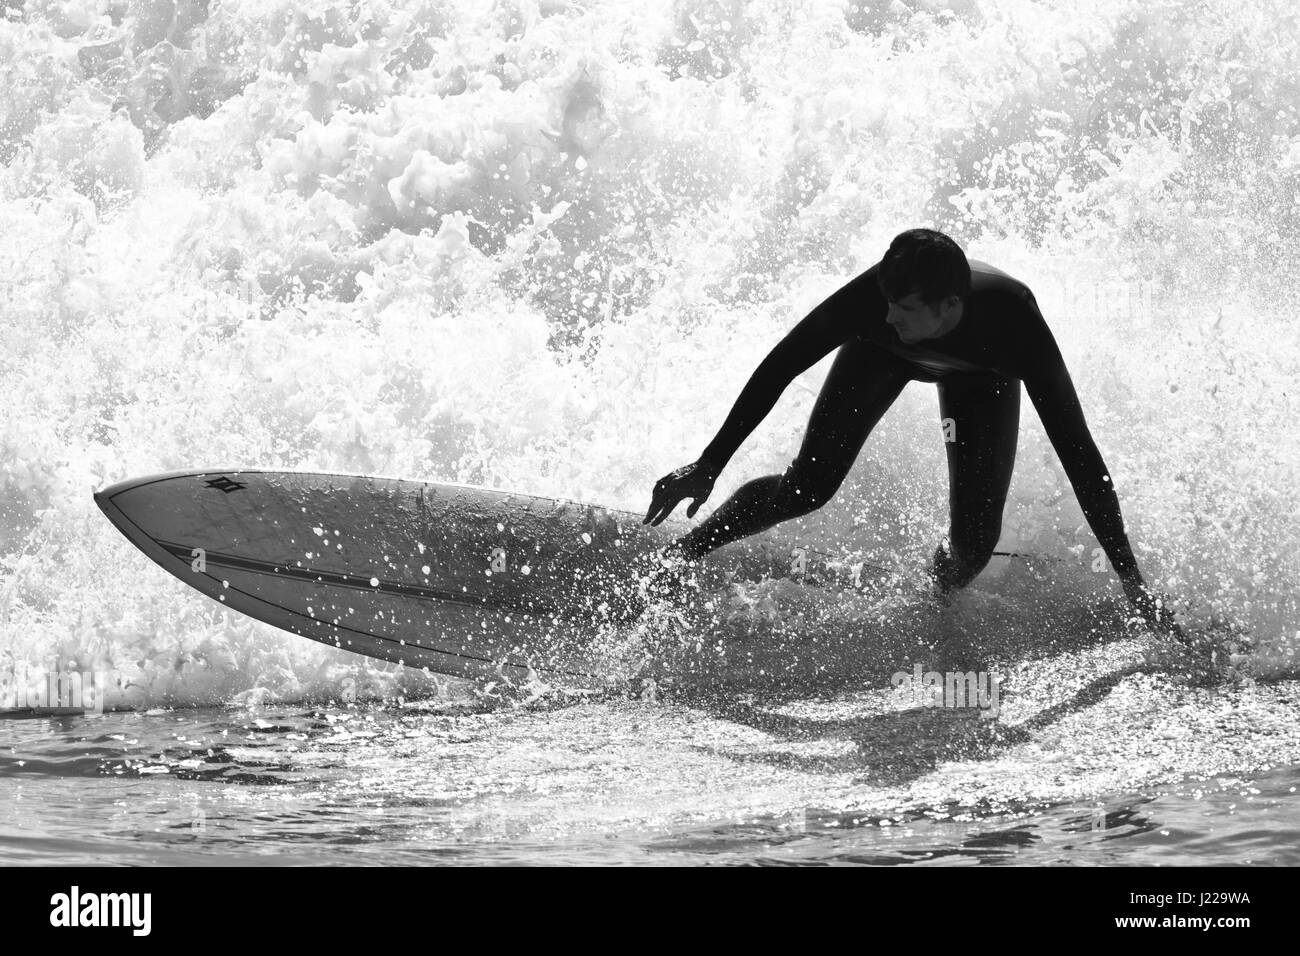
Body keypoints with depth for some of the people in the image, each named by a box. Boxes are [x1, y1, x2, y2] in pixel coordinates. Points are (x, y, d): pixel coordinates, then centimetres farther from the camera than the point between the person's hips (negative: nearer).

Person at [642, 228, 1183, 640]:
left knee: (974, 541, -14)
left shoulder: (1014, 319, -45)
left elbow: (1077, 450, -40)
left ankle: (934, 600, 20)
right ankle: (679, 553, 3)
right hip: (884, 355, 0)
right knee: (808, 487, -15)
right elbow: (778, 368, -28)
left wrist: (1130, 578, -39)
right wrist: (708, 466, -28)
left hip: (981, 374, 0)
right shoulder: (873, 295, -42)